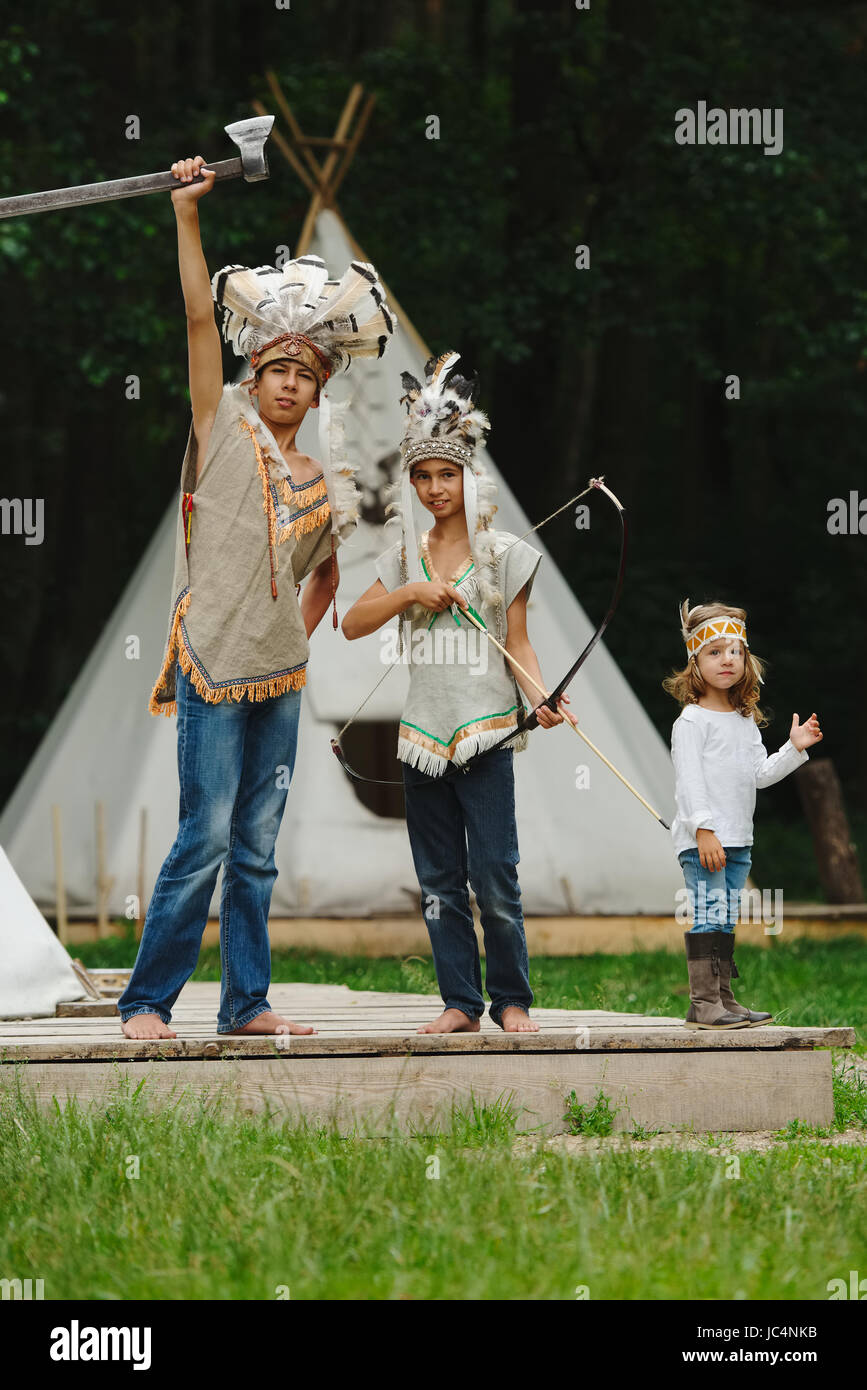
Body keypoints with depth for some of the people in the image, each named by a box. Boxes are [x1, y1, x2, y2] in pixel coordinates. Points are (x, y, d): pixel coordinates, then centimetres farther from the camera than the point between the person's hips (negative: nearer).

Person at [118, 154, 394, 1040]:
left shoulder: (320, 480, 12)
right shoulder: (224, 430, 0)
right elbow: (200, 318, -7)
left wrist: (301, 636, 15)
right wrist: (188, 216, -13)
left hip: (279, 676, 5)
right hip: (214, 666, -5)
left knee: (257, 848, 8)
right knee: (206, 836, -9)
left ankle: (247, 1001, 12)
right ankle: (146, 999, -3)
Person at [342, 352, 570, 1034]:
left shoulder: (504, 553, 1)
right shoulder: (407, 556, 11)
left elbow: (519, 644, -1)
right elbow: (353, 623, 5)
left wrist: (540, 695, -18)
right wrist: (412, 591, -9)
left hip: (485, 732, -4)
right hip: (424, 734, 4)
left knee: (496, 881, -8)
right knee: (440, 883, 6)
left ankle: (512, 999, 4)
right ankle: (460, 1002, 11)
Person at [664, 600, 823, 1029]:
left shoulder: (746, 722, 16)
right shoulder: (692, 720, -8)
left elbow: (759, 774, 19)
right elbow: (688, 778, -15)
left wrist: (794, 749, 7)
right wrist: (703, 829, -22)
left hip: (737, 840, 8)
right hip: (702, 839, -8)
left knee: (726, 921, 10)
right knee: (707, 916, -11)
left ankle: (723, 998, 13)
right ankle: (703, 1003, -12)